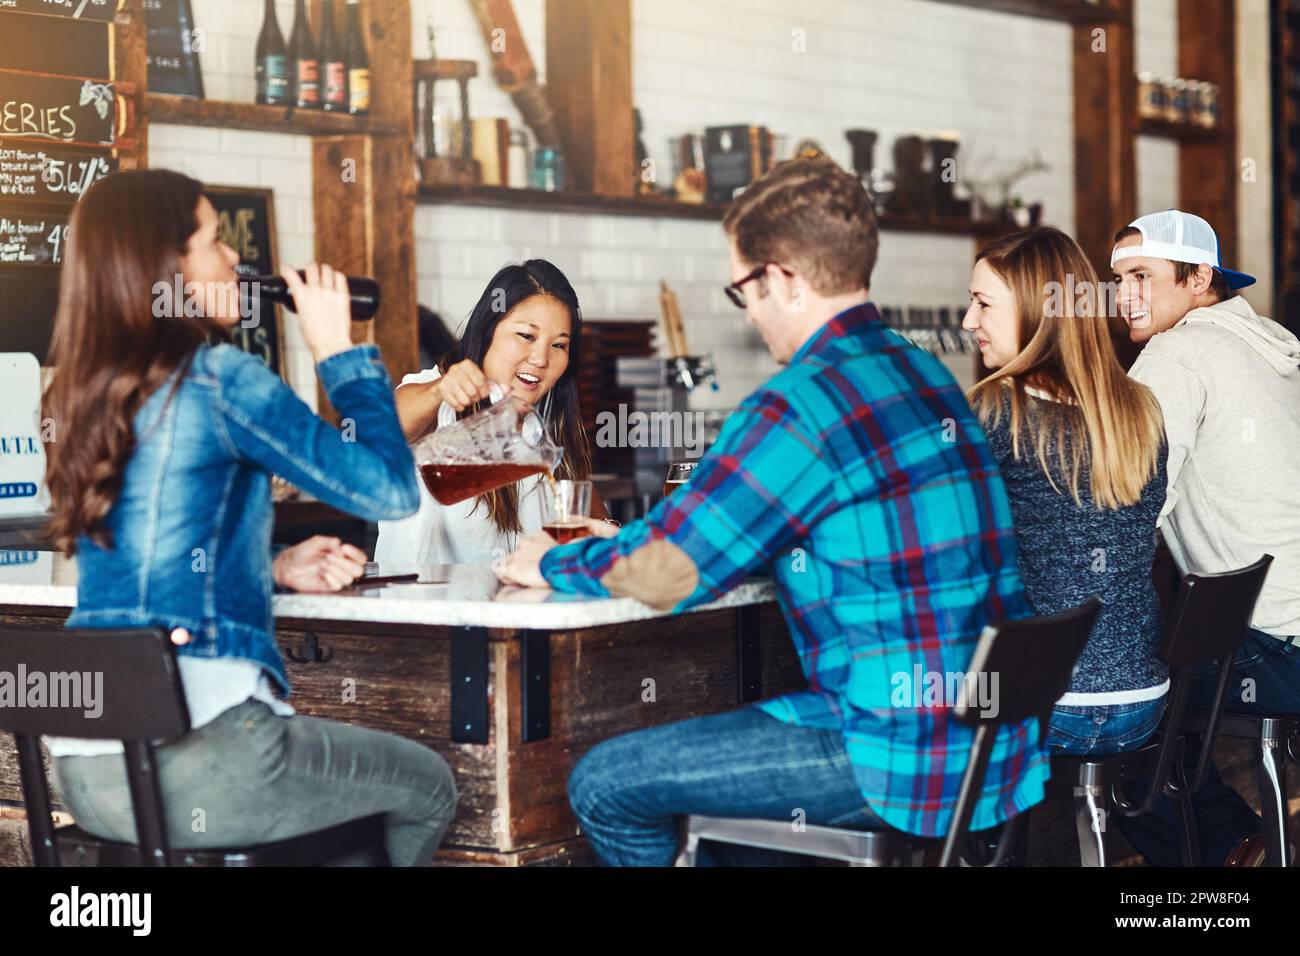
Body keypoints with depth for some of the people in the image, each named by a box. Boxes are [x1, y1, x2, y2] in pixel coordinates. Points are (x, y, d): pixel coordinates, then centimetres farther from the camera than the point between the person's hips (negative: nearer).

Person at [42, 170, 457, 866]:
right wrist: (336, 350, 2)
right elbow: (390, 489, -9)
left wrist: (275, 568, 15)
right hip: (199, 764, -8)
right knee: (427, 789, 19)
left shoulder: (84, 398, 12)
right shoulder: (219, 377, -11)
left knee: (362, 779, 33)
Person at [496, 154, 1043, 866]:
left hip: (903, 763, -10)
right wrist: (629, 540, 25)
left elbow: (665, 577, -15)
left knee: (605, 785, -2)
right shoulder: (925, 375, 11)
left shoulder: (801, 404, -18)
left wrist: (553, 563, 6)